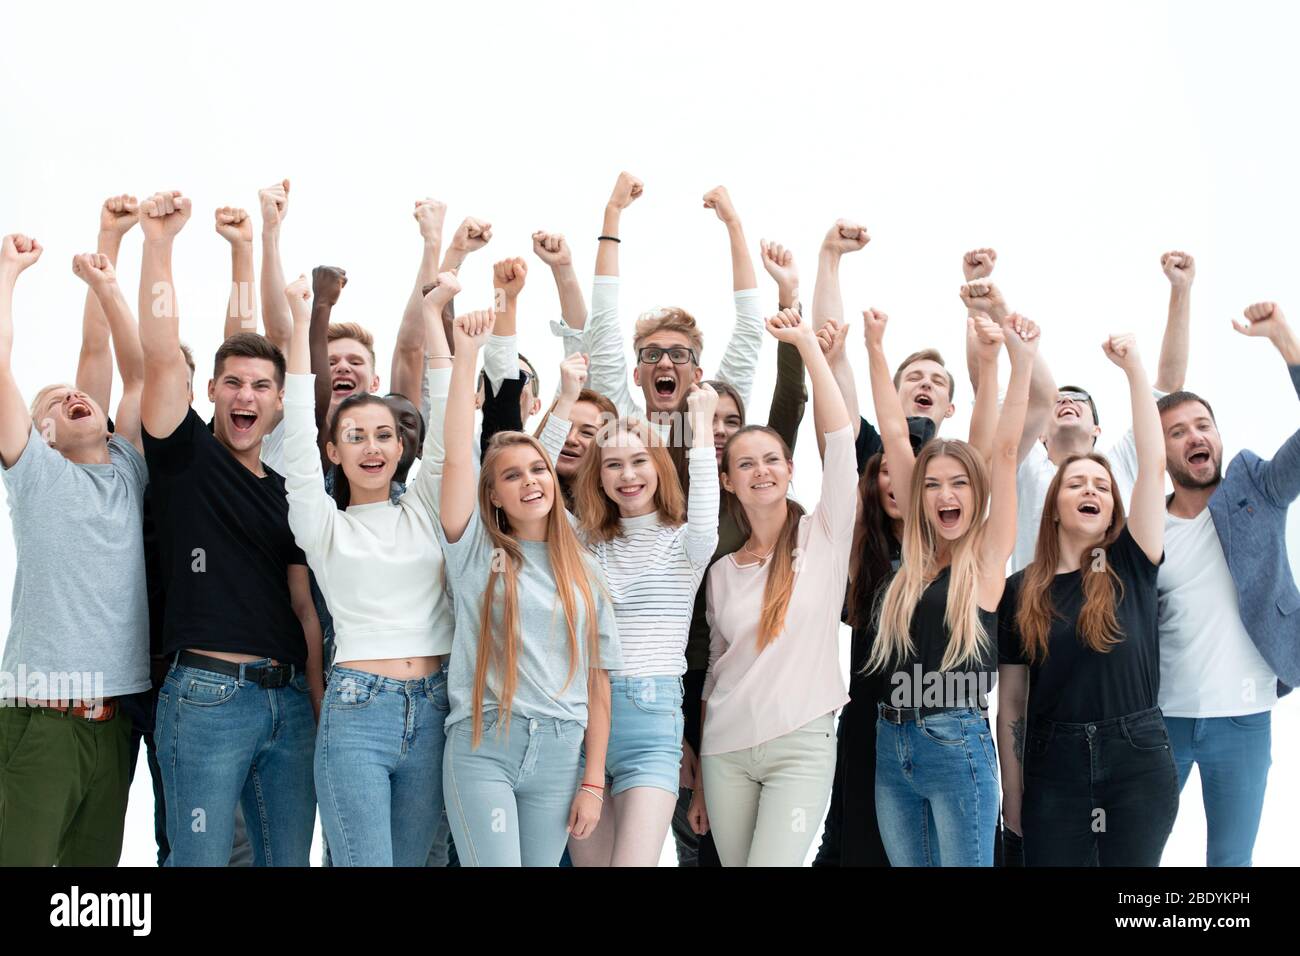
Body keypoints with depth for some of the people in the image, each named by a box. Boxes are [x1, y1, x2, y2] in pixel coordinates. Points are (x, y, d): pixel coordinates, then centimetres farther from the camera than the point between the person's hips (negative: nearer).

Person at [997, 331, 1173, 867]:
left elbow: (1153, 464, -8)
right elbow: (1011, 701, 5)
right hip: (1053, 767, 0)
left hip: (1138, 762, 0)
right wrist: (1011, 794, 3)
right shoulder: (1020, 590, 4)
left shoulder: (1131, 566, 2)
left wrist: (1133, 368, -10)